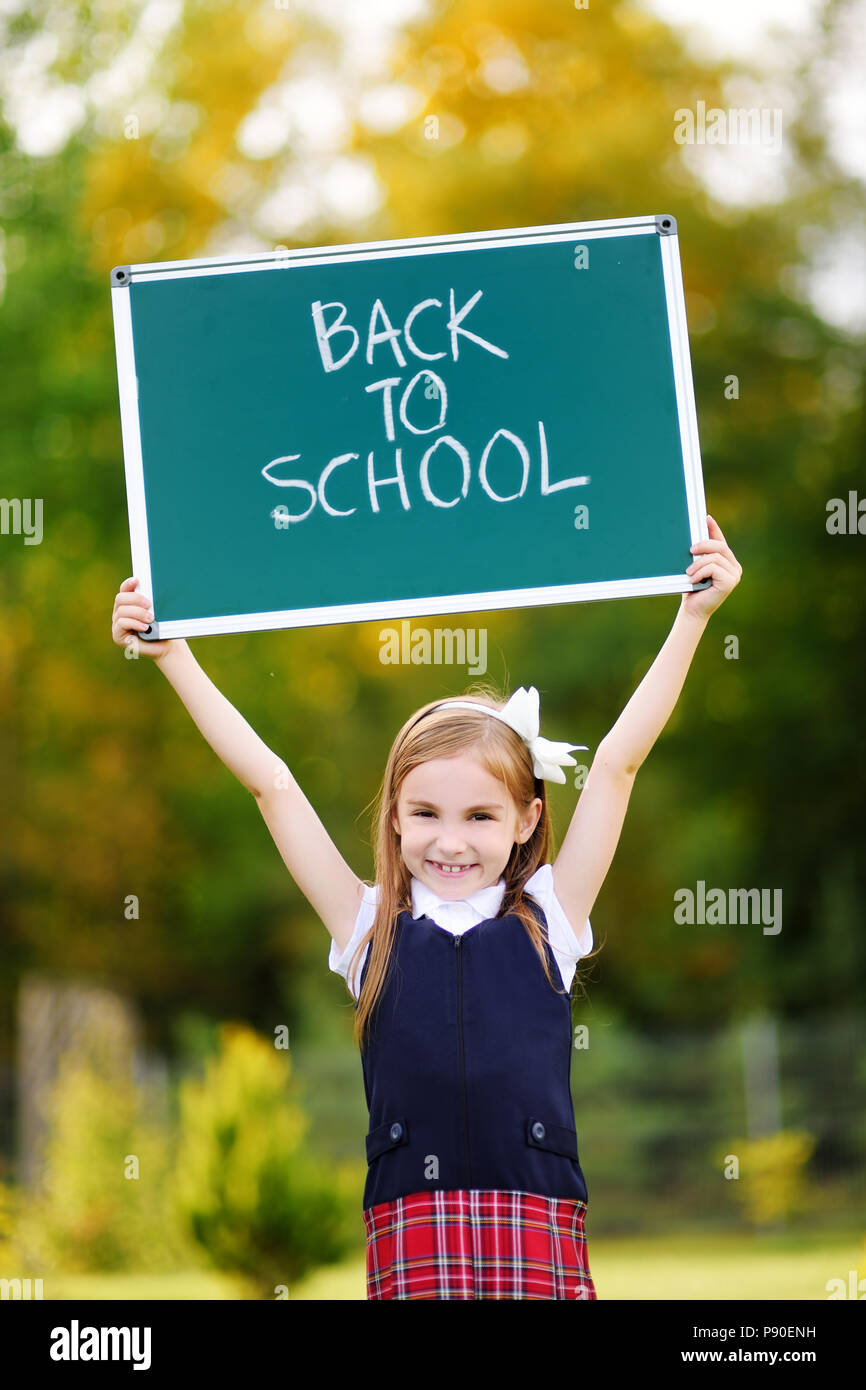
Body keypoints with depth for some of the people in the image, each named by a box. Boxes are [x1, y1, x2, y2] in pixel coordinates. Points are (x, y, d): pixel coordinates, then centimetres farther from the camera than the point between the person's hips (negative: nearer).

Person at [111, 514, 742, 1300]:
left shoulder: (547, 921, 11)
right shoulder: (371, 930, 12)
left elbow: (618, 762, 12)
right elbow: (269, 782, 14)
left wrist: (694, 616, 12)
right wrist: (171, 656, 15)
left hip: (542, 1236, 0)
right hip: (409, 1238, 0)